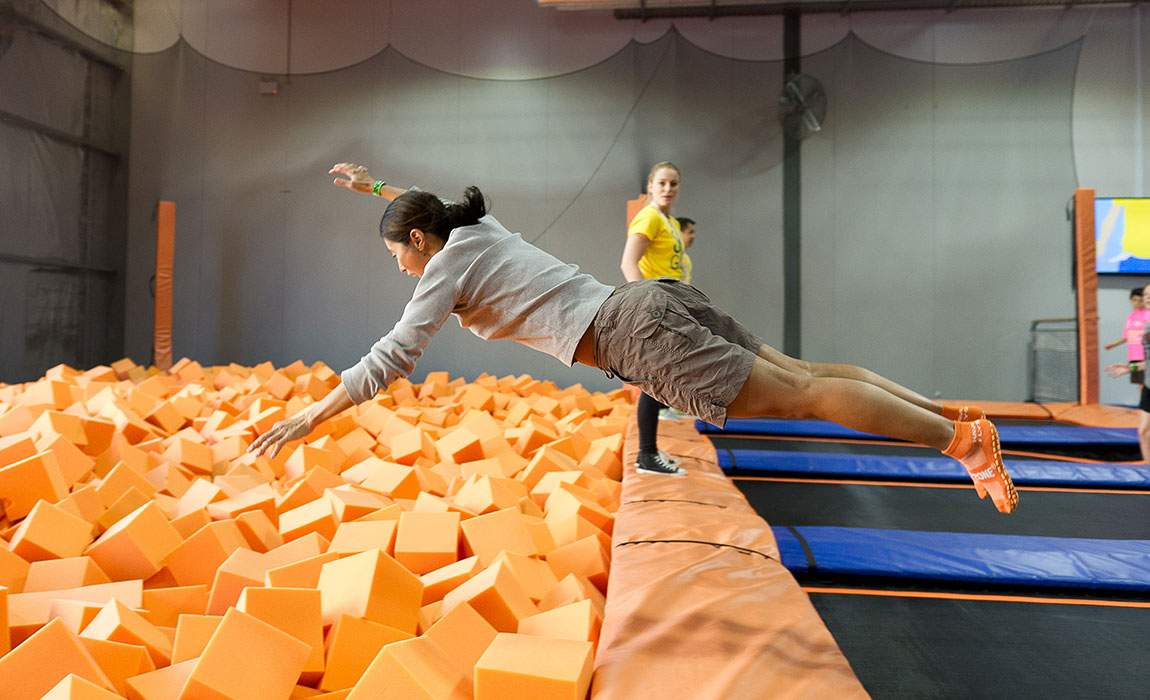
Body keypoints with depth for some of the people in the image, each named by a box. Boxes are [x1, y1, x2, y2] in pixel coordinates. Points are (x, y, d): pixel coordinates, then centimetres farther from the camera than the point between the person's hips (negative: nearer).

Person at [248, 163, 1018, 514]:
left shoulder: (447, 267, 1)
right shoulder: (480, 228, 23)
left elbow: (391, 358, -4)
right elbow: (439, 203, 48)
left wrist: (309, 417, 4)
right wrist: (379, 185, 57)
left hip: (637, 335, -8)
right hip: (652, 302, 8)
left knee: (800, 395, -11)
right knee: (802, 369, 6)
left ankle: (964, 441, -10)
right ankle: (955, 413, 8)